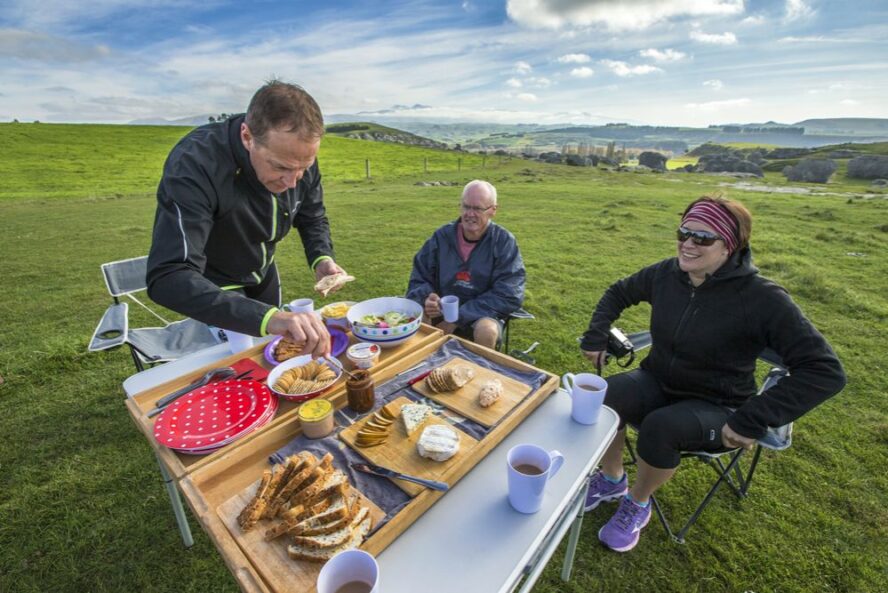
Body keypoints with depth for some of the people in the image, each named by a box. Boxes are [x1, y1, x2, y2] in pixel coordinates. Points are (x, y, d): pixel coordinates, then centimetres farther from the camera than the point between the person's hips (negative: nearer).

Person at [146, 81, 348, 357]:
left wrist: (322, 258, -26)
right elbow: (168, 279, -46)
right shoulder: (193, 164, -38)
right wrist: (267, 317, -62)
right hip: (213, 288, -4)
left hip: (263, 274, 5)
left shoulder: (299, 156, -21)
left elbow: (313, 218, -4)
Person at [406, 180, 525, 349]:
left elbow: (508, 295, -15)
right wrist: (426, 299, -21)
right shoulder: (442, 236, -1)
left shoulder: (504, 241, -9)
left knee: (487, 331, -34)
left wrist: (458, 317, -20)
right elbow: (419, 278, 5)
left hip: (482, 315, -2)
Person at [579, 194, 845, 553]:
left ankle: (637, 503, 0)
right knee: (605, 396, -28)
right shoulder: (666, 274, -7)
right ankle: (611, 479, 3)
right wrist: (596, 335, 1)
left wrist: (753, 421, -25)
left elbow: (825, 371, -20)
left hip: (715, 408, -3)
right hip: (656, 384, 3)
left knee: (662, 426, -35)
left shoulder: (761, 299, -20)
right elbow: (619, 293, 11)